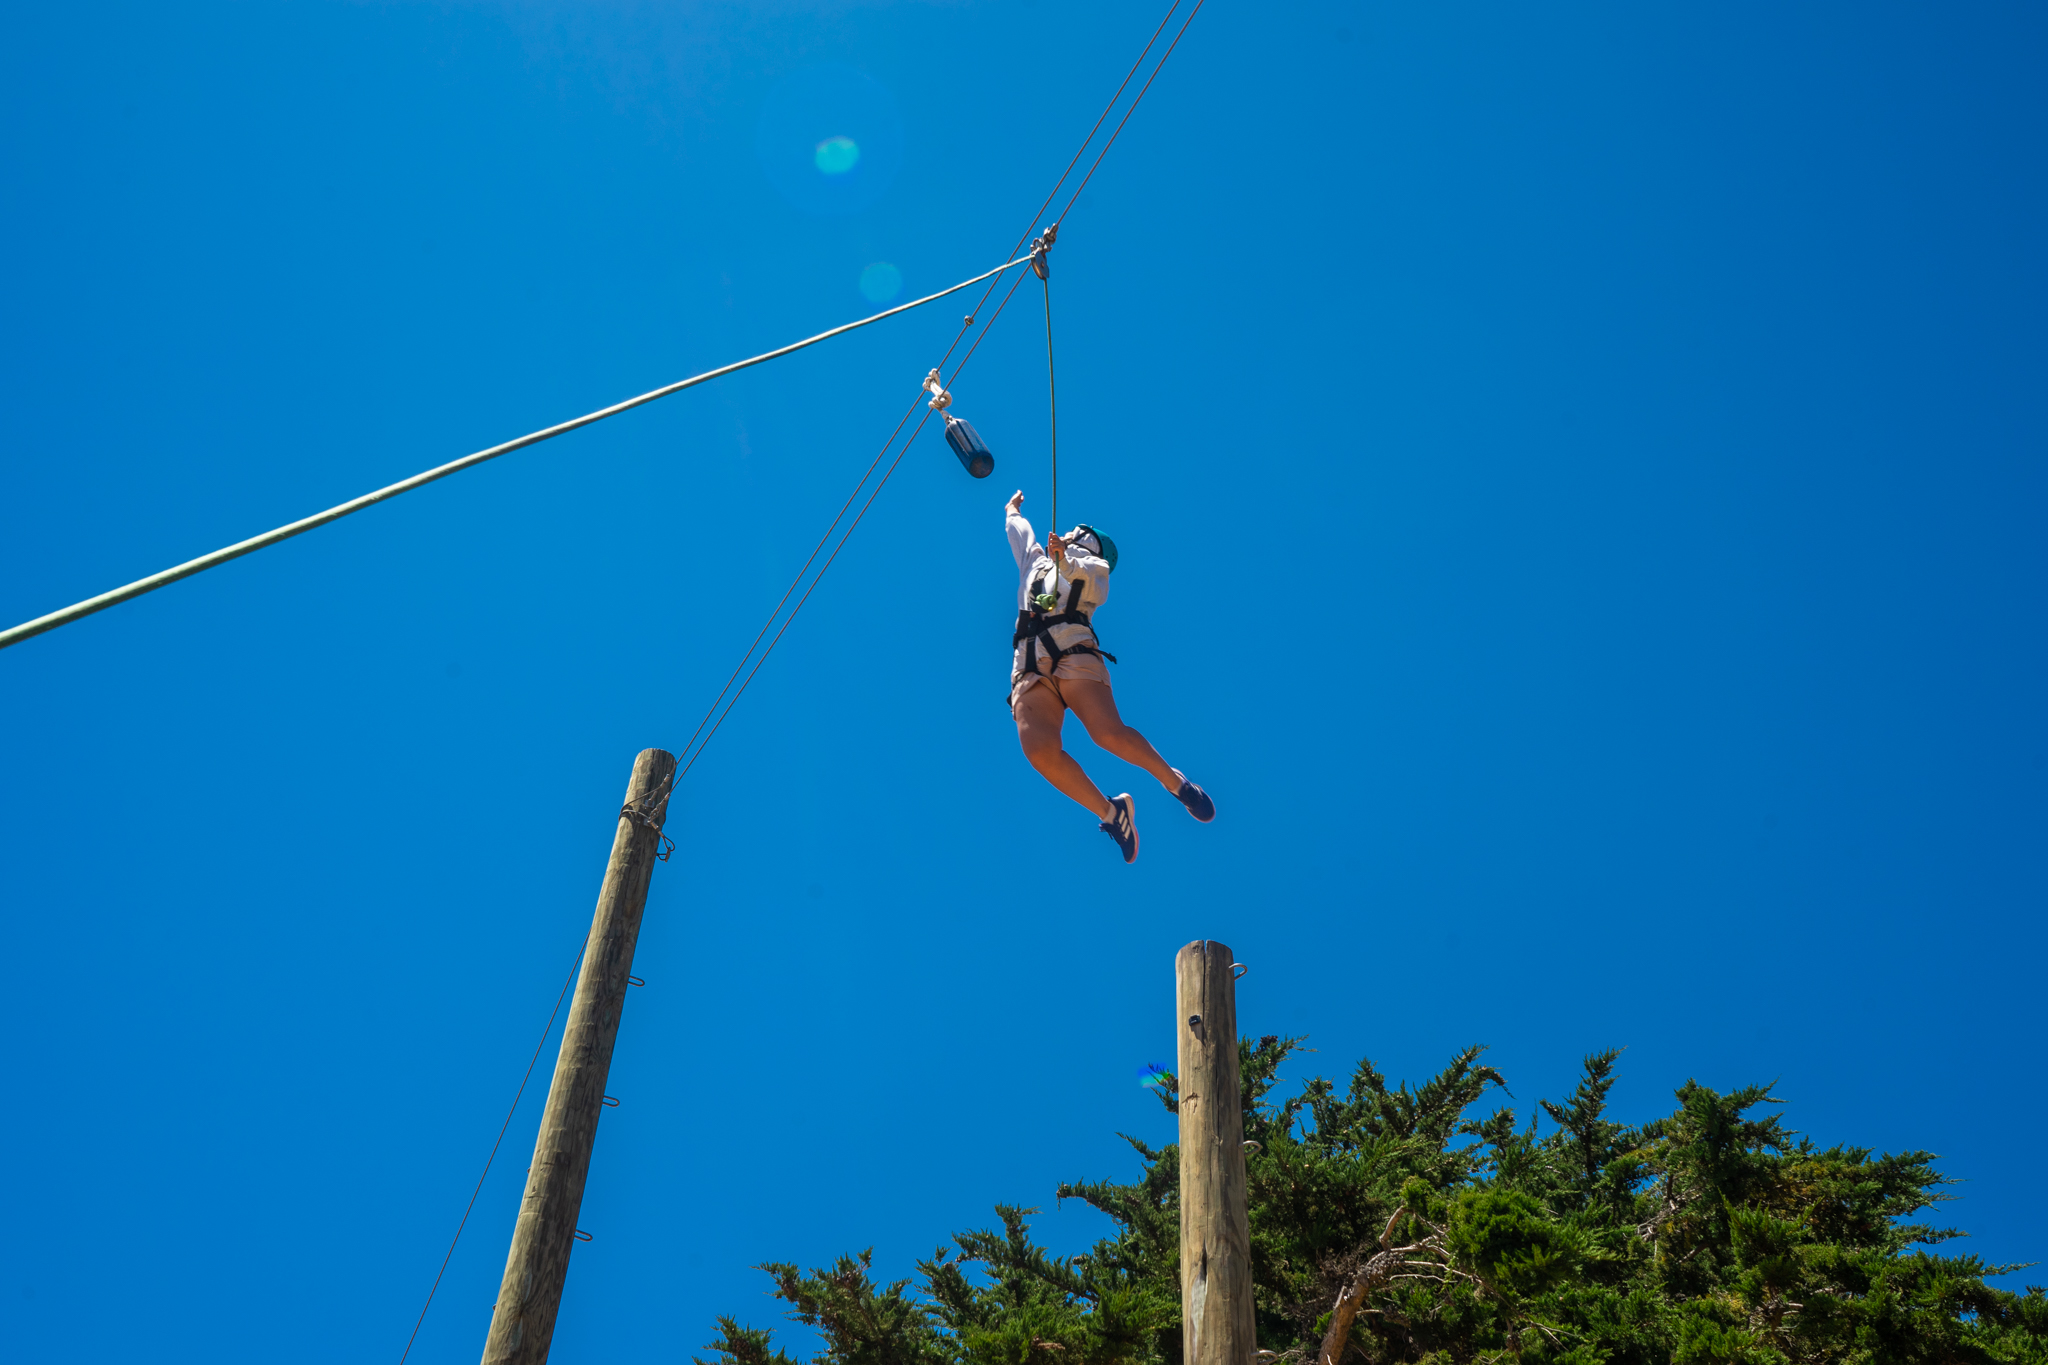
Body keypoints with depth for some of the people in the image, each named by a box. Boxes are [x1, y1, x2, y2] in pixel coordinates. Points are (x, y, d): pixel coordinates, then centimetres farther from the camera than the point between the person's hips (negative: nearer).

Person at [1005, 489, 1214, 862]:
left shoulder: (1093, 565, 23)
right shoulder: (1035, 562, 39)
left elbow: (1086, 571, -1)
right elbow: (1018, 529, 56)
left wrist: (1065, 560, -22)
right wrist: (1011, 510, 76)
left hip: (1073, 652, -3)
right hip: (1029, 668, 3)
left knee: (1109, 733, -28)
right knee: (1039, 749, -28)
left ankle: (1174, 781, -3)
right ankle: (1109, 811, -14)